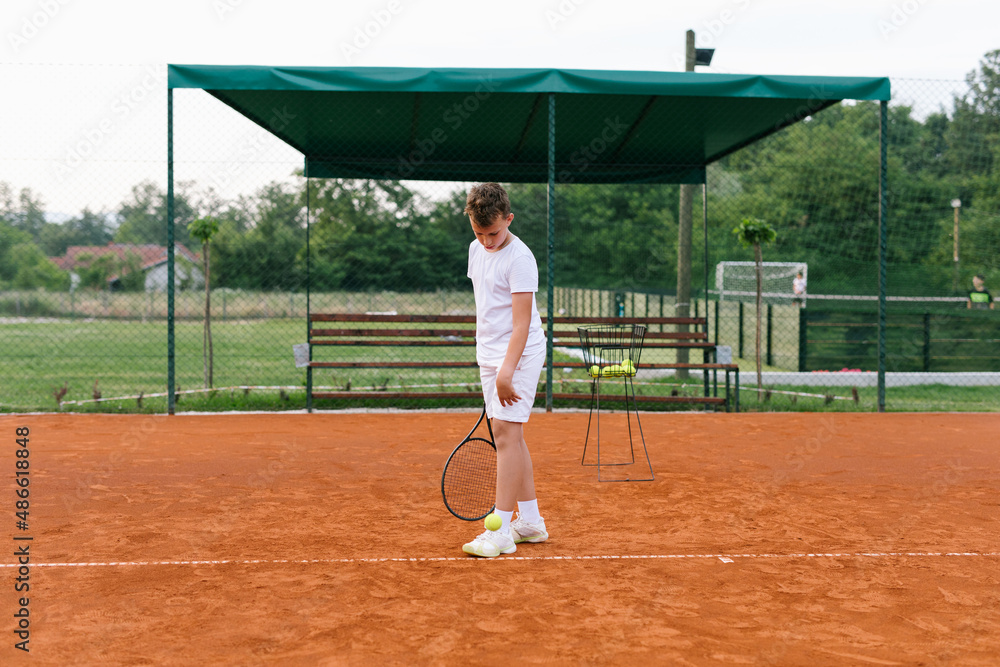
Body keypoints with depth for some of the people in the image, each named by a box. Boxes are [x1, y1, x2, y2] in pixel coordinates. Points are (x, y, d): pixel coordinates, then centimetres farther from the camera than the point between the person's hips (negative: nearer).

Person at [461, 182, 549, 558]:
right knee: (506, 434, 9)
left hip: (520, 354, -8)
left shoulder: (519, 259, -16)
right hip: (489, 355, 8)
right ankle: (530, 522, 17)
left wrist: (506, 371, -28)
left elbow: (521, 322, -21)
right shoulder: (476, 250, 9)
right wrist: (490, 362, 19)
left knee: (506, 431, -13)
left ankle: (501, 532, -12)